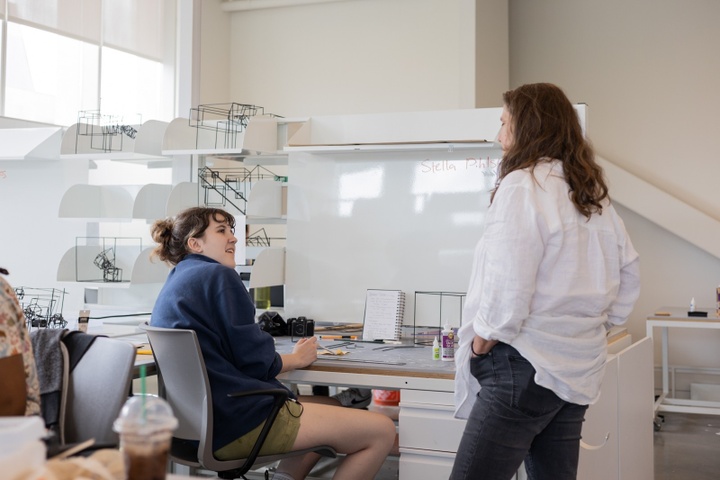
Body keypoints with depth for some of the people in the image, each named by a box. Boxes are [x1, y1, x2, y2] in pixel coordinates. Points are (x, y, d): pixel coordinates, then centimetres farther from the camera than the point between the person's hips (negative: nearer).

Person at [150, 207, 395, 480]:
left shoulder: (175, 283, 17)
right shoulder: (218, 276, -10)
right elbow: (255, 362, -13)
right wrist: (297, 358, 6)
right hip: (240, 423, -10)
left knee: (331, 407, 28)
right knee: (382, 431, -5)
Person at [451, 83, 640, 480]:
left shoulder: (523, 184, -11)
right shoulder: (593, 193, 13)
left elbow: (507, 287, -19)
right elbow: (628, 273, 18)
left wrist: (481, 343, -6)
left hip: (525, 367, -8)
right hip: (579, 369, 9)